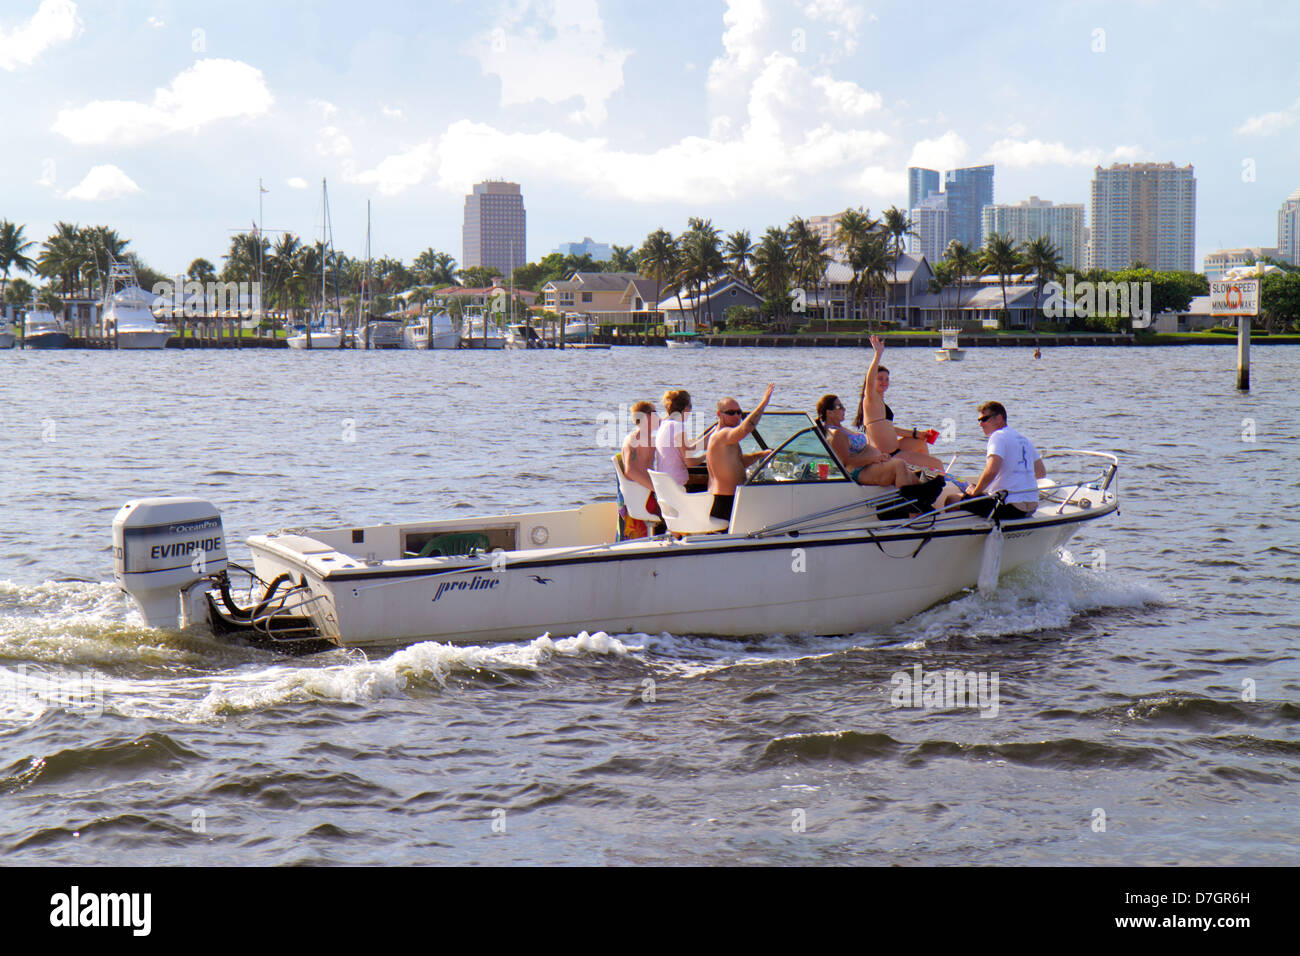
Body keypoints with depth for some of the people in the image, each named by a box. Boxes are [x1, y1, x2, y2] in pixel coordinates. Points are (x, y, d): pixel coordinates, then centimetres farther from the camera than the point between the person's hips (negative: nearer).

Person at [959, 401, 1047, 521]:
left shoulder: (998, 436, -8)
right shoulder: (1024, 439, 17)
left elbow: (991, 470, -23)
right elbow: (1042, 473, 22)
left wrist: (975, 492, -8)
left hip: (1010, 507, -9)